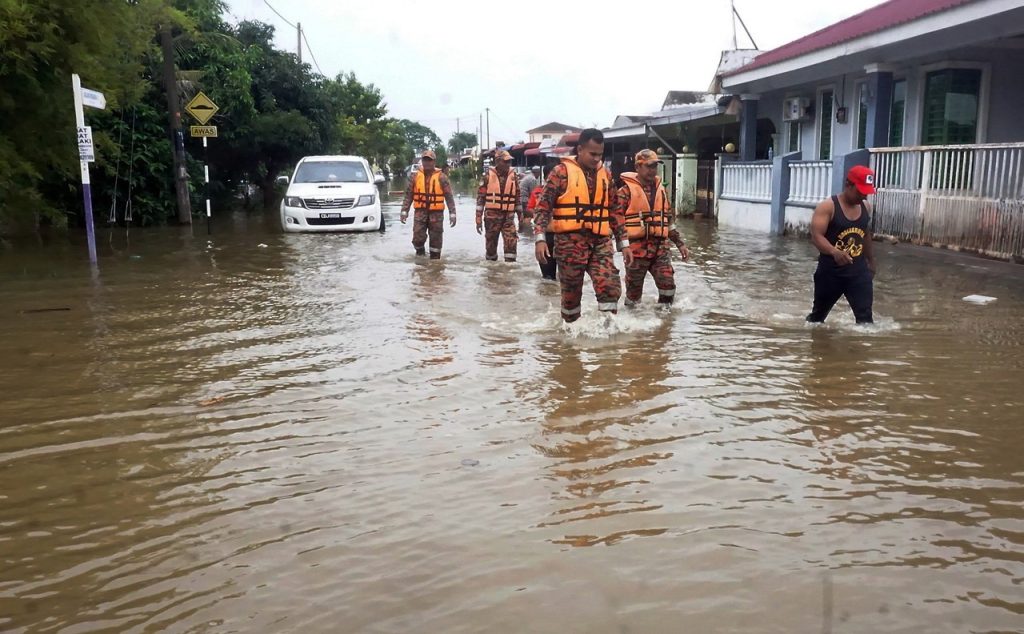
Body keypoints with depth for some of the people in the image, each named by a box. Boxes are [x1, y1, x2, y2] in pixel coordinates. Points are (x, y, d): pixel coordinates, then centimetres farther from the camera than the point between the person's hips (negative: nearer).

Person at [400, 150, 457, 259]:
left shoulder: (441, 178, 0)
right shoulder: (415, 177, 5)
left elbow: (449, 197, -1)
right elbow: (408, 195, 6)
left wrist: (452, 214, -7)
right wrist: (404, 211, -2)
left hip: (436, 213, -1)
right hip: (420, 212, 1)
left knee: (436, 239, 4)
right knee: (418, 238, -7)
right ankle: (420, 253, 21)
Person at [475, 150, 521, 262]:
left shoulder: (513, 176, 5)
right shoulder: (488, 176, -4)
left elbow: (518, 197, 12)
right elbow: (480, 197, -2)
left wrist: (521, 217, 10)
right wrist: (478, 219, -6)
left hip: (508, 217, 1)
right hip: (492, 216, -1)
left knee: (511, 243, -13)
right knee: (491, 244, 8)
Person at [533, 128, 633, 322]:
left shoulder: (605, 174, 12)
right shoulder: (562, 171, -2)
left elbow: (615, 210, 17)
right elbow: (544, 206, -5)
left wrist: (623, 243, 13)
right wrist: (540, 238, -16)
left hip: (600, 241, 4)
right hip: (570, 241, -3)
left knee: (611, 287, -11)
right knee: (571, 292, 5)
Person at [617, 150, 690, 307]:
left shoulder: (661, 190, 13)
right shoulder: (626, 191, -6)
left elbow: (669, 220, 20)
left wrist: (680, 244, 14)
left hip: (660, 249, 5)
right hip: (636, 250, -4)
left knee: (668, 287, -4)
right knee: (634, 292, 2)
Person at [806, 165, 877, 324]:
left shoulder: (865, 208, 7)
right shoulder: (827, 206, -13)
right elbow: (816, 236, -22)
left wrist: (871, 261, 28)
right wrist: (834, 252, -40)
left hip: (858, 271, 4)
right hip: (830, 271, -4)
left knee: (865, 316, -5)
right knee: (819, 314, 13)